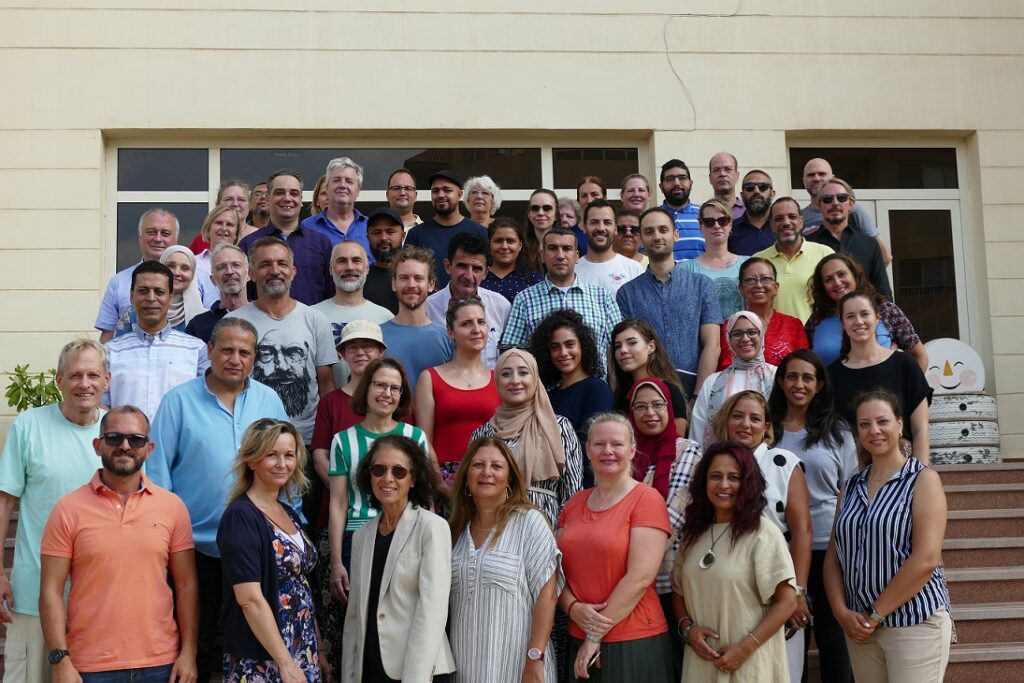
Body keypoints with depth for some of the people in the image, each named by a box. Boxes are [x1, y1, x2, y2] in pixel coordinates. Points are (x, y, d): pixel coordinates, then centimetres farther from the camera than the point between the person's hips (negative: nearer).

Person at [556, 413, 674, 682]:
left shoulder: (646, 499, -9)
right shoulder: (575, 503, 8)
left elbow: (640, 577, -15)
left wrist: (596, 635, -13)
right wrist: (573, 608, -10)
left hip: (634, 643, -5)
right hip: (578, 640, 5)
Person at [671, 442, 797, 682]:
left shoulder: (762, 533, -10)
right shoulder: (693, 533, 6)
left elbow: (787, 601, -11)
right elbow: (679, 590, 13)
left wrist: (745, 648, -15)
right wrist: (687, 628, -5)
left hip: (750, 662, -5)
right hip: (701, 661, 5)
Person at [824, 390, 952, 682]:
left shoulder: (923, 479, -5)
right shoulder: (852, 488, 10)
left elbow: (926, 560, -15)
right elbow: (833, 557, 9)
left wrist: (877, 614, -13)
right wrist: (842, 612, -6)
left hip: (914, 622, -5)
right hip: (860, 626, 5)